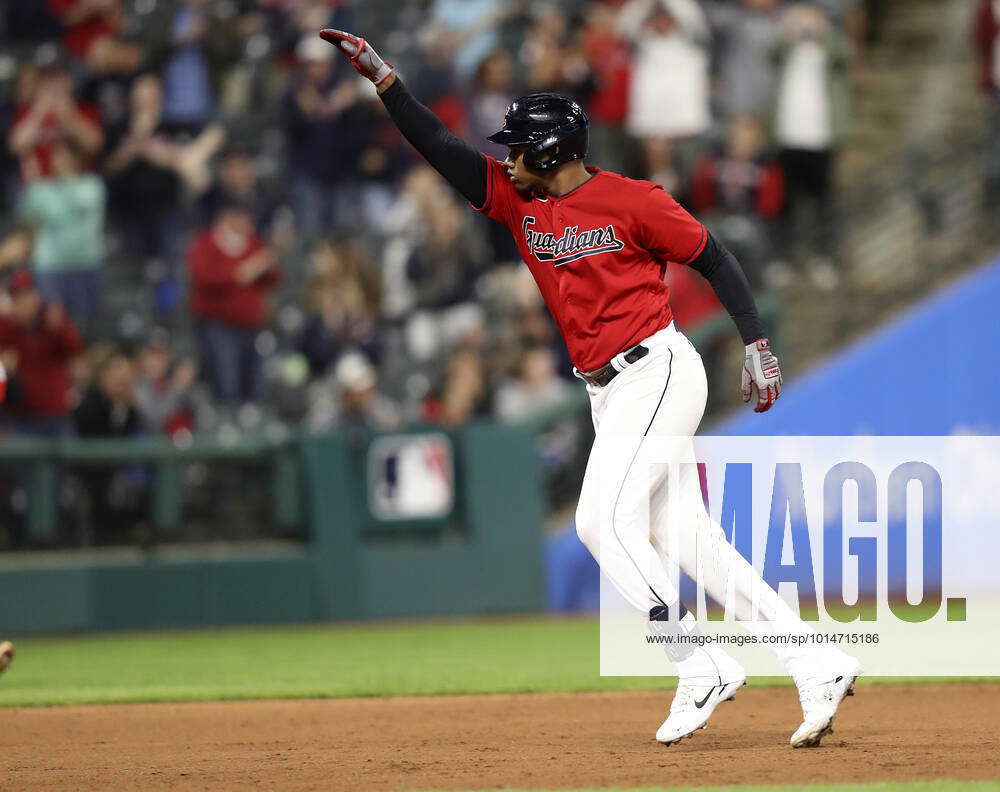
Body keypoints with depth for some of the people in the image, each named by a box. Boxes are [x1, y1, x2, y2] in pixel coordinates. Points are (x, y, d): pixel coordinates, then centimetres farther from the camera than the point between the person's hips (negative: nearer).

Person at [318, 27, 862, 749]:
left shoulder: (632, 201, -8)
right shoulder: (518, 201, 10)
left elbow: (714, 258, -2)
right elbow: (441, 148, 7)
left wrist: (757, 345, -5)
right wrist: (381, 76, -1)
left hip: (659, 371, -7)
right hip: (609, 394, 7)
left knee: (604, 520, -18)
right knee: (688, 540, 2)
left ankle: (702, 668, -16)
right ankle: (819, 668, 2)